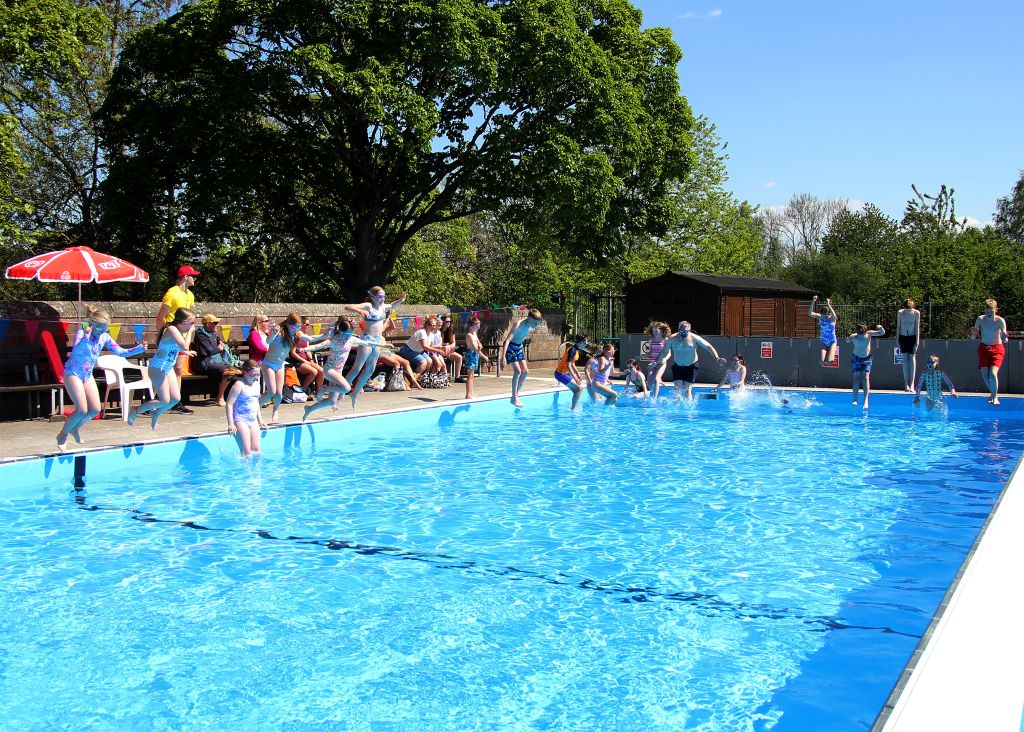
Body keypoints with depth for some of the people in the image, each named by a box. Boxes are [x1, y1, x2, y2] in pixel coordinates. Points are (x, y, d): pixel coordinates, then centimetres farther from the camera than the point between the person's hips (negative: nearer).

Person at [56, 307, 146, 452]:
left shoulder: (104, 337, 1)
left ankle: (75, 428, 26)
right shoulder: (82, 333, -17)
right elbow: (76, 350, -35)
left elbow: (120, 352, 4)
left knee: (96, 409, 0)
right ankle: (62, 435, 9)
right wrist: (86, 336, -46)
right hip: (73, 373, -7)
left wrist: (138, 349, -8)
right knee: (82, 410, -13)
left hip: (88, 375, 7)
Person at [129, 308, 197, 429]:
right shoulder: (172, 330, -23)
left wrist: (186, 352, 33)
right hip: (158, 369, -9)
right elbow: (184, 347, -35)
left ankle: (155, 416, 26)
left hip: (168, 368, 10)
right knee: (165, 400, -8)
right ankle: (136, 411, 10)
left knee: (176, 398, 5)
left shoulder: (178, 331, 5)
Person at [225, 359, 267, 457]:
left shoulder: (256, 384, 12)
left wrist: (260, 420, 25)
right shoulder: (239, 385, -12)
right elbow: (229, 404, -14)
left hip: (253, 420, 7)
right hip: (241, 420, -7)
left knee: (256, 450, 2)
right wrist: (231, 424, -19)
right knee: (246, 451, -12)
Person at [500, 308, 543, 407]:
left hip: (519, 347, 8)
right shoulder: (518, 325, -29)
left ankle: (516, 394, 13)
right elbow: (507, 340, -34)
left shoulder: (530, 326, -6)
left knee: (525, 371, 3)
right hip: (510, 346, -8)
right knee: (517, 371, -17)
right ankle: (514, 398, -11)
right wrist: (503, 356, -40)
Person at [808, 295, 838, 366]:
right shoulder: (820, 316, -10)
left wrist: (828, 304, -45)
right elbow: (810, 313, -24)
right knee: (822, 362, -13)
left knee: (829, 361, -17)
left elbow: (834, 316, -40)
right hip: (824, 342, 2)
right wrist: (813, 302, -36)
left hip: (832, 342, -2)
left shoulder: (832, 318, -15)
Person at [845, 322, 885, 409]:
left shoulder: (869, 334, -14)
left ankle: (866, 400, -16)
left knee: (865, 378, -11)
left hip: (866, 359, 0)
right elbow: (847, 341, -33)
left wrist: (880, 328, -32)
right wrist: (850, 338, -56)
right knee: (857, 378, -5)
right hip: (856, 359, 0)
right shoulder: (854, 336, -17)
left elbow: (882, 333, -10)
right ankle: (854, 399, 4)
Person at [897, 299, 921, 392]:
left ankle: (911, 384, 0)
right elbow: (898, 327, 4)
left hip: (912, 338, -2)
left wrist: (917, 342, -11)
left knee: (912, 359, -2)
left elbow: (917, 328, -8)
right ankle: (906, 384, 4)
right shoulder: (900, 313, -3)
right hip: (903, 337, 2)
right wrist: (897, 340, 4)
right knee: (905, 359, 2)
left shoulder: (916, 313, -9)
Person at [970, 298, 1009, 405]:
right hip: (984, 348, 3)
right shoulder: (980, 319, -8)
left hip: (997, 349, -3)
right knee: (985, 375, 1)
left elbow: (1005, 340, -20)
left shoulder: (1000, 321, -16)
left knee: (993, 373, -18)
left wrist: (1005, 337, -44)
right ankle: (993, 392, 29)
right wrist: (973, 334, -30)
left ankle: (995, 396, 0)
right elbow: (973, 336, -7)